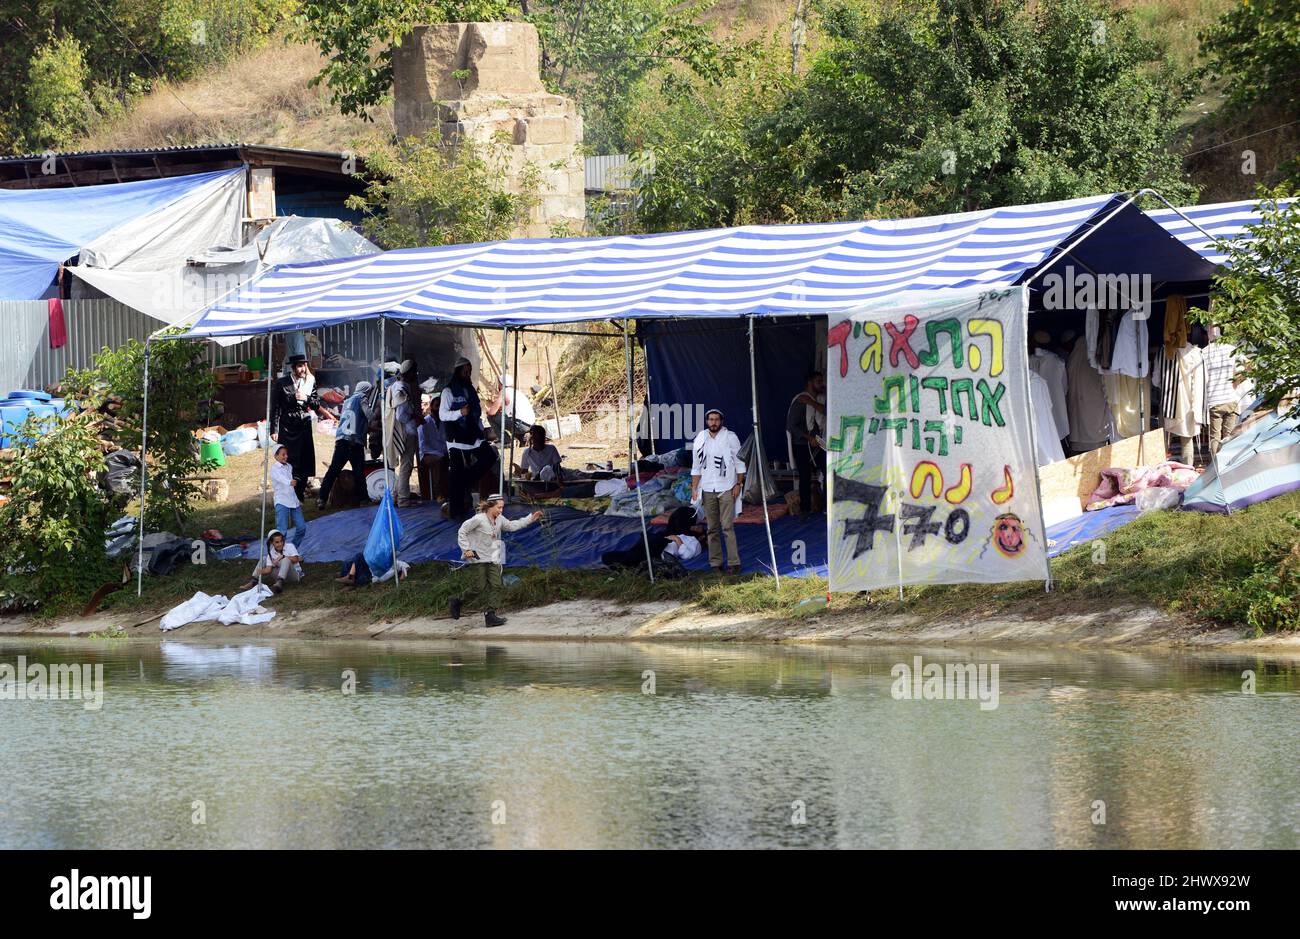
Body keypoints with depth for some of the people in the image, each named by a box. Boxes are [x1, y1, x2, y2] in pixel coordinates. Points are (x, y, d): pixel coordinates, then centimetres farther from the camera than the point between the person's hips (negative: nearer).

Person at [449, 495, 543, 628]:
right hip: (477, 558, -6)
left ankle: (490, 616, -4)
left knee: (495, 586, -5)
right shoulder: (479, 520, -18)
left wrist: (530, 518, 16)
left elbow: (512, 526, 19)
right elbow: (462, 532, -12)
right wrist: (466, 549, -15)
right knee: (479, 588, -4)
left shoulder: (500, 519, 2)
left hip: (492, 559, 6)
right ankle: (458, 601, 22)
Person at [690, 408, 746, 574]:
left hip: (727, 489, -3)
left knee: (727, 527, -10)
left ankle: (734, 562, -10)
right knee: (712, 528, 5)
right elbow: (696, 466, 14)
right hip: (707, 490, 3)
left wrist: (739, 484, -3)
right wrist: (694, 487, 9)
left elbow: (739, 463, 3)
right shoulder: (700, 440, 8)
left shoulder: (730, 438, 0)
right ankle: (715, 563, 9)